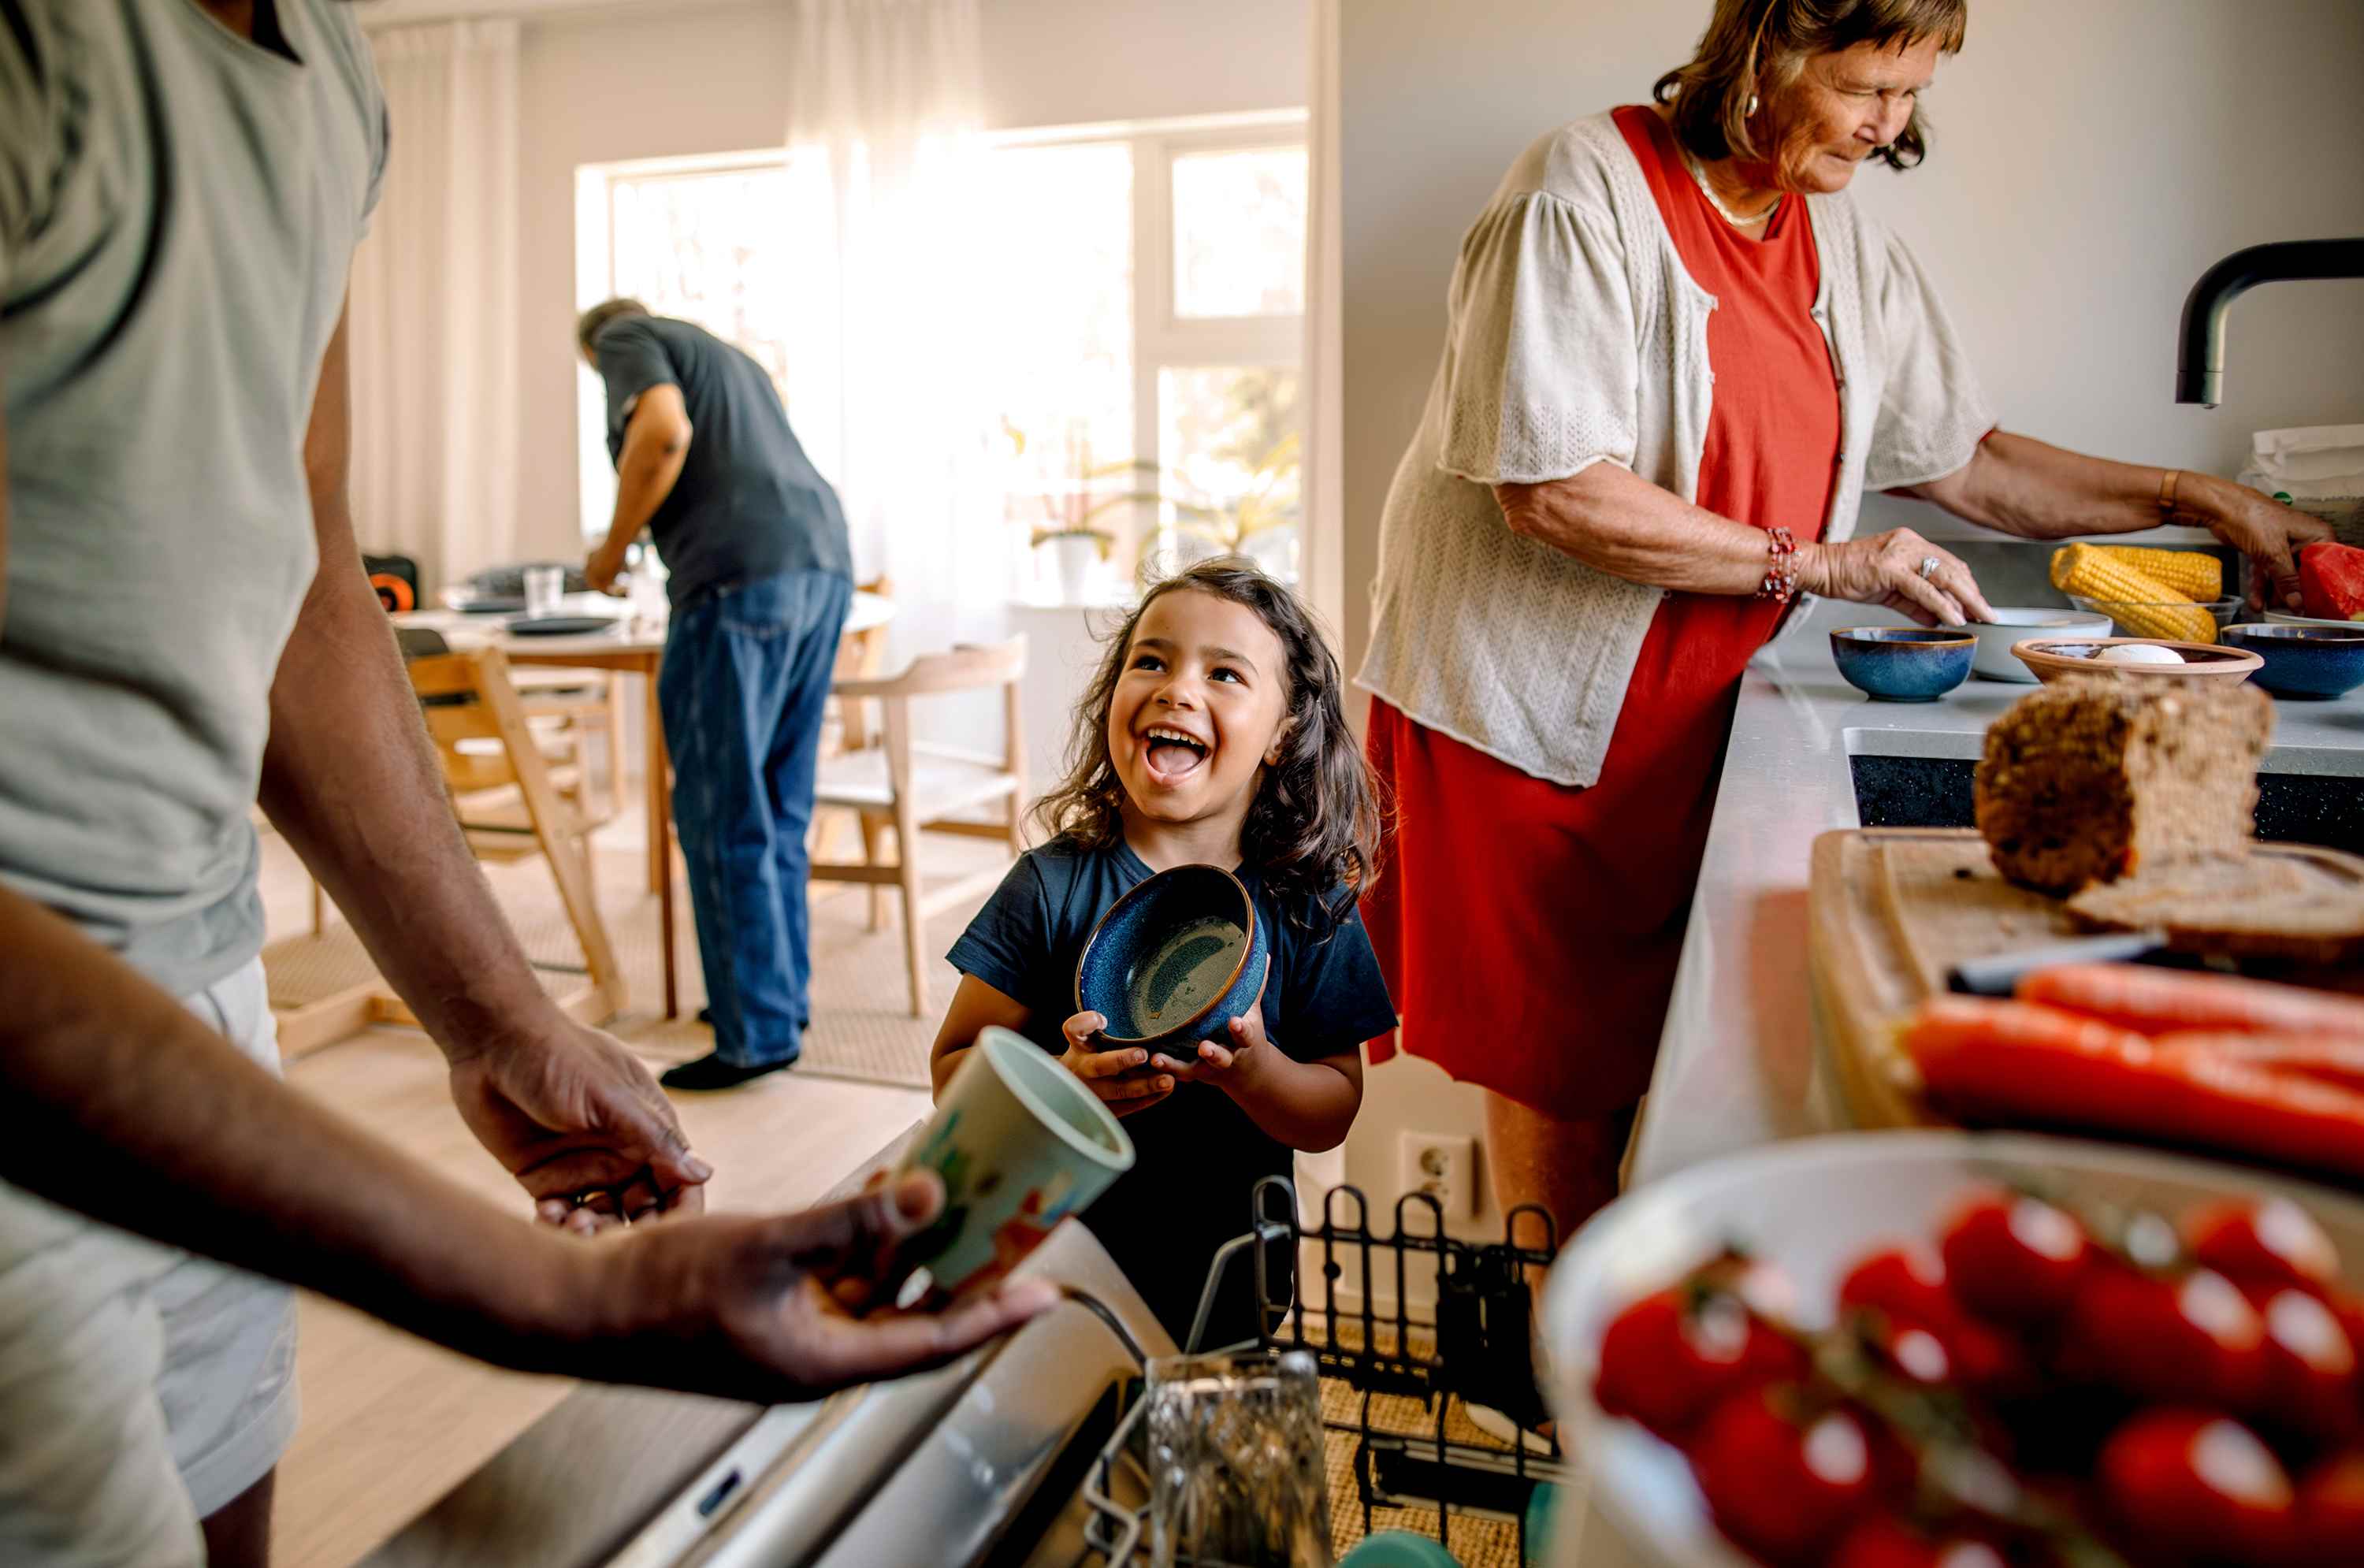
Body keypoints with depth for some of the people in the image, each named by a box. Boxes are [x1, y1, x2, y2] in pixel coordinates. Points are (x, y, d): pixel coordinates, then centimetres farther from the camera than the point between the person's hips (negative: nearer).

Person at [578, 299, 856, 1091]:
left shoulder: (622, 339, 10)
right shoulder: (727, 357, 32)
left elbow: (663, 431, -11)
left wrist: (613, 548, 0)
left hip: (743, 574, -8)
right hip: (824, 562, 8)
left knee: (723, 814, -4)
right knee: (778, 806, 14)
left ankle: (757, 1032, -2)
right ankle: (781, 994, 22)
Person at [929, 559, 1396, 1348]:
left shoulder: (1307, 906, -9)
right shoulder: (1053, 885, -12)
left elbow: (1333, 1116, -6)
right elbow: (953, 1071, -10)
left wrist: (1253, 1071, -27)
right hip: (1057, 1254, 0)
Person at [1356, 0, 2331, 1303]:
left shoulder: (1845, 240, 12)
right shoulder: (1585, 193, -12)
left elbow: (1962, 460, 18)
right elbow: (1550, 491, -21)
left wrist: (2200, 498, 11)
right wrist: (1815, 565, -19)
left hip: (1689, 708, 6)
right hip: (1530, 695, -6)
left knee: (1632, 1039, 7)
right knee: (1550, 1059, 0)